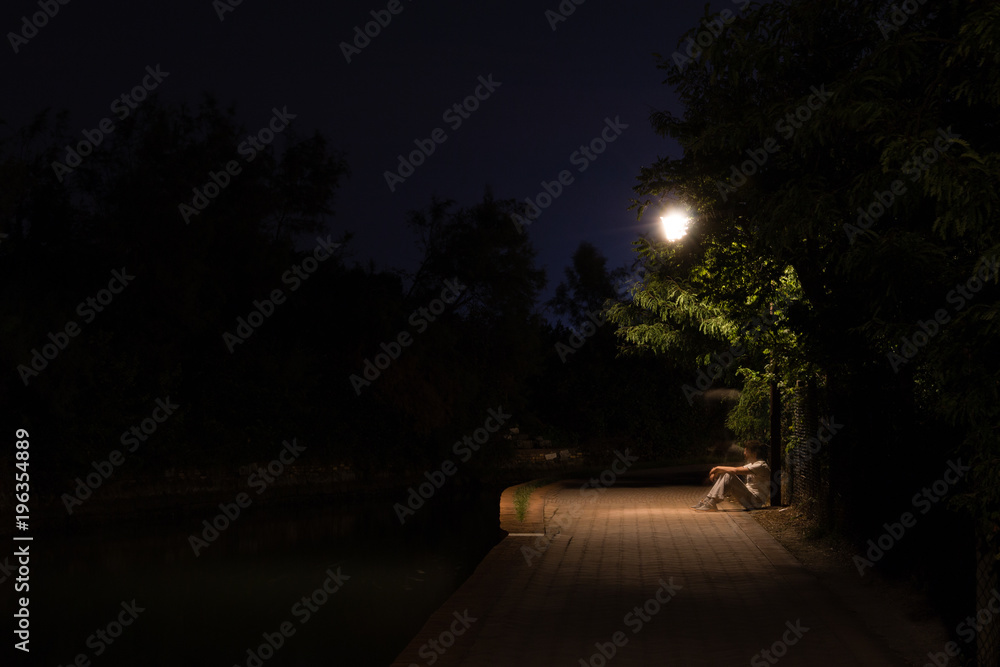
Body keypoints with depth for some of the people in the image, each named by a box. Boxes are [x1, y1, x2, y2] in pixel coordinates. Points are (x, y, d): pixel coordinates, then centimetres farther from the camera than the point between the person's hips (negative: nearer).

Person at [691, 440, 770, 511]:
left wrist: (718, 468, -13)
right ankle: (706, 501, -6)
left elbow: (735, 470, -26)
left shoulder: (760, 466, -17)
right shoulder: (751, 463, 16)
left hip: (756, 501, -10)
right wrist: (716, 472, -4)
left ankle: (710, 504, -26)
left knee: (729, 476, -24)